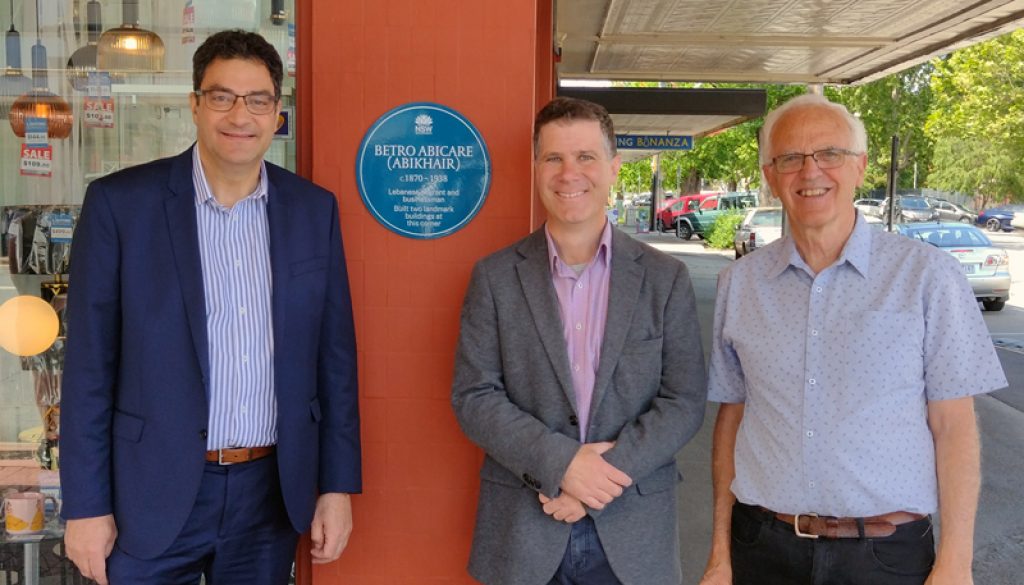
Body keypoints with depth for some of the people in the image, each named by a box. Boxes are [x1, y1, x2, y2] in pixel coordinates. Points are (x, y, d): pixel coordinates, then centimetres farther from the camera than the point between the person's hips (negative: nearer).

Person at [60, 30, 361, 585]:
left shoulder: (313, 208, 1)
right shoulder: (120, 202, -7)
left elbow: (334, 355, 4)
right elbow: (89, 363, -5)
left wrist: (338, 484, 3)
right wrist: (86, 505, -5)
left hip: (273, 490, 2)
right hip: (155, 493, -2)